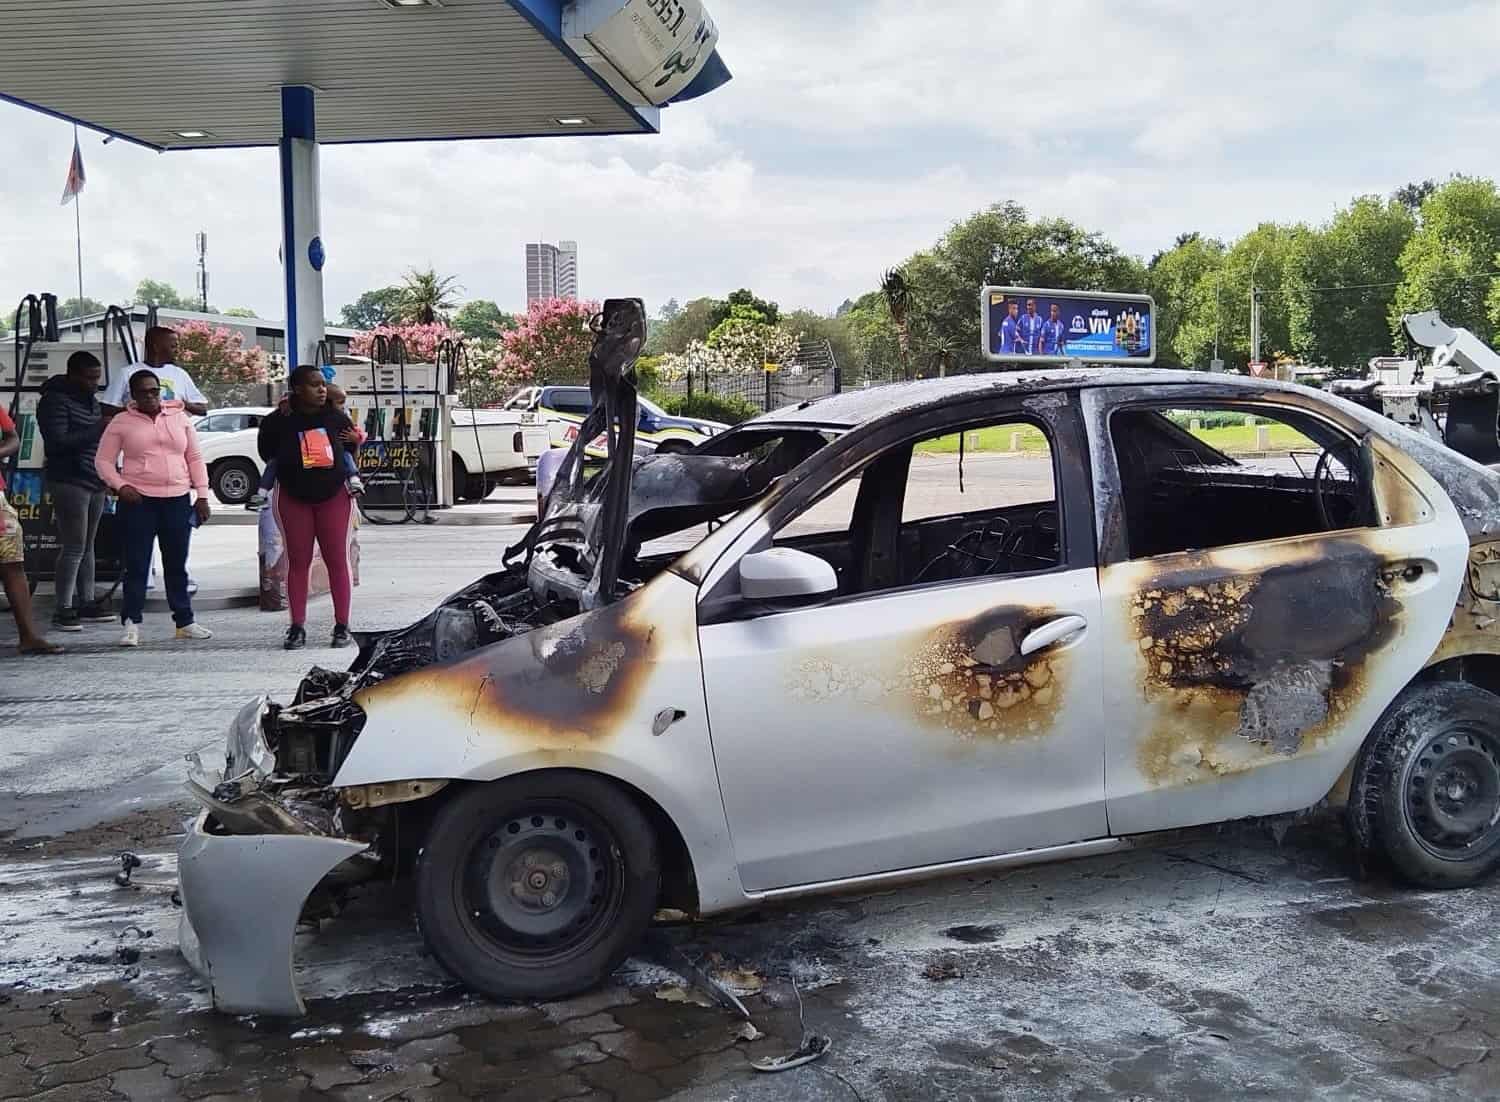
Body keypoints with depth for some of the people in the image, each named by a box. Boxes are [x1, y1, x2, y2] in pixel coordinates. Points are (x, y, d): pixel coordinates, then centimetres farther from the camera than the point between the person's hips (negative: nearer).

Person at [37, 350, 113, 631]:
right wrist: (98, 428, -21)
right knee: (74, 547, -9)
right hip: (70, 482, -8)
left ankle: (86, 603, 18)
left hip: (95, 482, 8)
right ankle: (63, 610, -5)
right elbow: (59, 442, -19)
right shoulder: (55, 400, -9)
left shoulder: (91, 399, 17)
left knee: (87, 547, 11)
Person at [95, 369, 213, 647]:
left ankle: (185, 621, 16)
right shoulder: (121, 423, 3)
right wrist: (120, 486, -13)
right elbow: (103, 461, 3)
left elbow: (195, 458, 13)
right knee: (137, 565, -3)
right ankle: (132, 624, 2)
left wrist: (202, 496, 5)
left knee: (177, 564, 10)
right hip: (138, 501, -3)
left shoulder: (179, 419, 12)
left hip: (177, 501, 3)